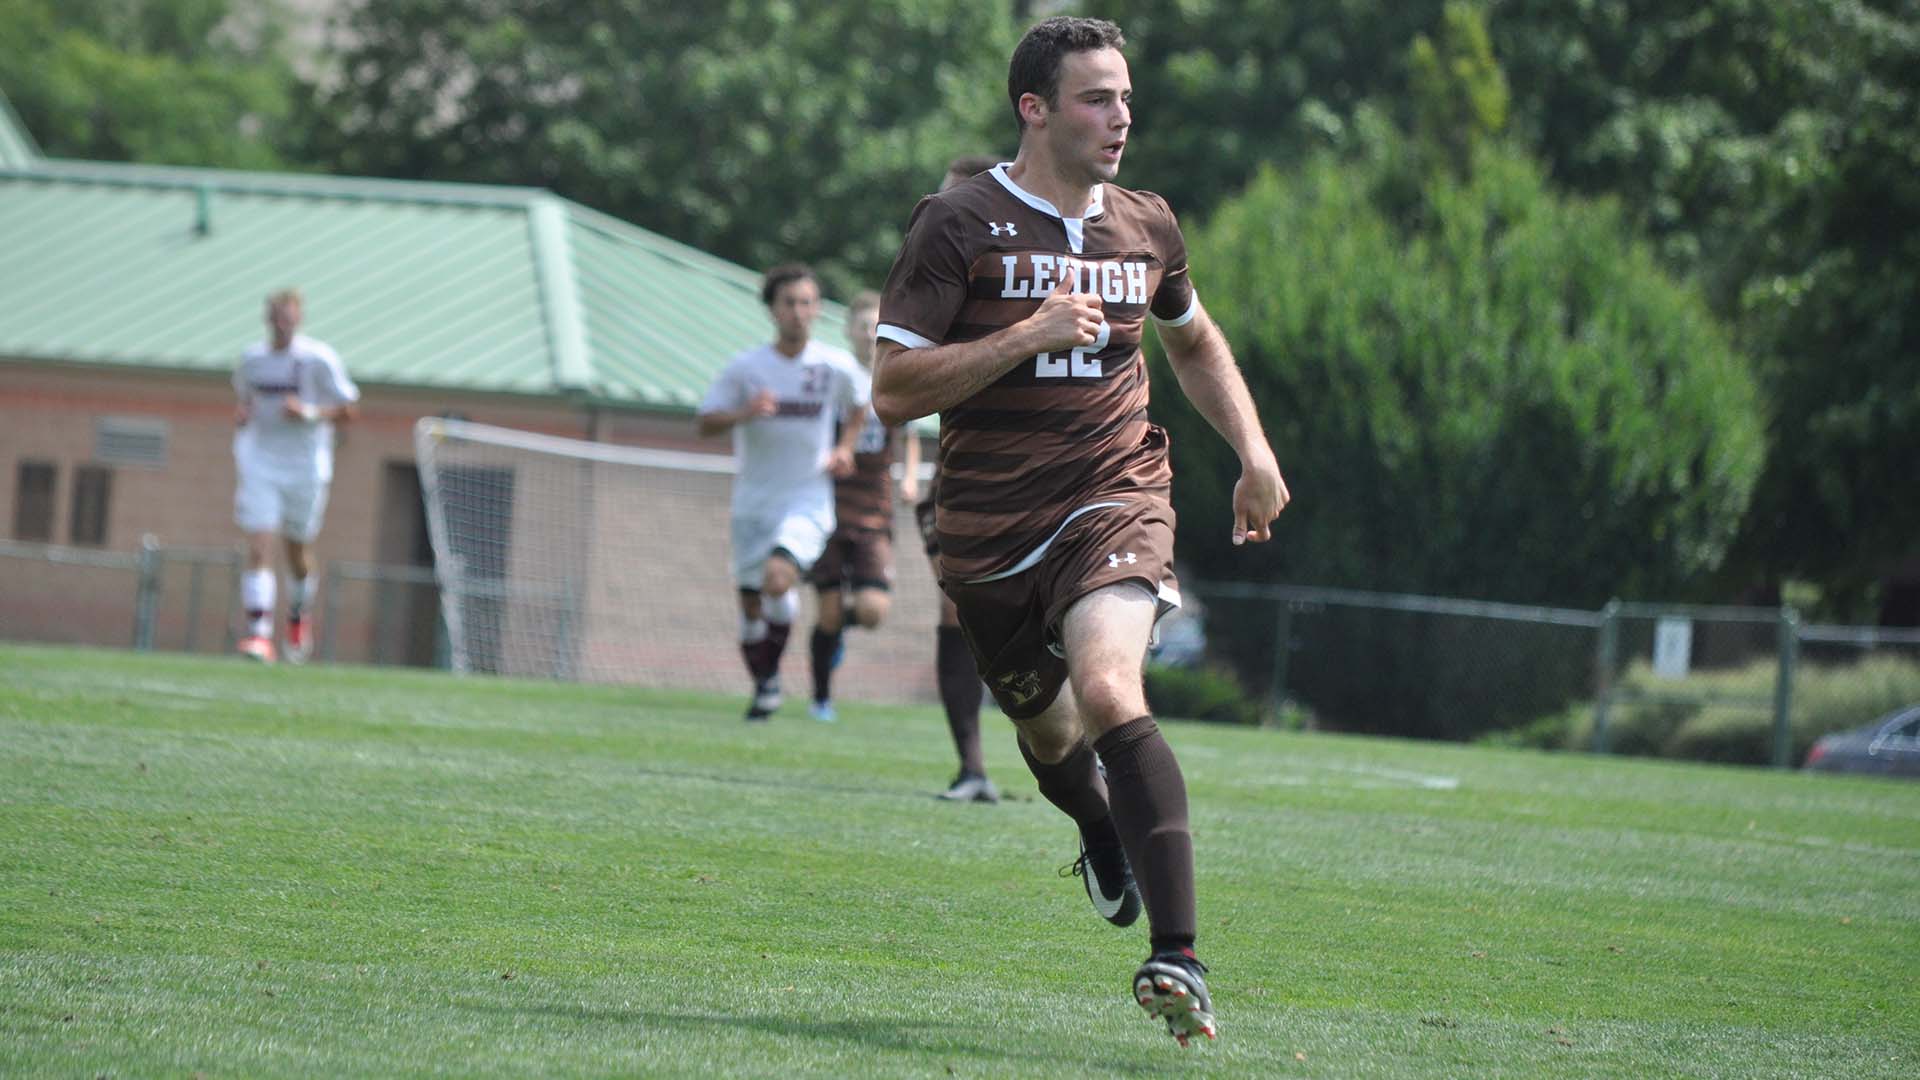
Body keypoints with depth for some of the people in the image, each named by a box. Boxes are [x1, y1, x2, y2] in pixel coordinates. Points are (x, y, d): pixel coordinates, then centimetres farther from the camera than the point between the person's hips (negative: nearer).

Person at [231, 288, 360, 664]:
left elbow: (347, 408, -4)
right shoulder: (252, 359, 5)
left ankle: (299, 617, 40)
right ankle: (259, 635, -18)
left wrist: (310, 413, -20)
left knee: (298, 550, 11)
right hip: (259, 462, 2)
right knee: (259, 549, -13)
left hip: (305, 466, -2)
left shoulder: (319, 359, -7)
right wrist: (241, 414, 1)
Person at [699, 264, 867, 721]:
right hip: (754, 502, 2)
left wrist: (845, 447, 5)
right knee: (751, 603, 5)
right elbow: (706, 422, -4)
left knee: (777, 579, -25)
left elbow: (859, 404, 19)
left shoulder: (836, 366, -3)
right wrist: (744, 413, -22)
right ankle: (763, 685, 27)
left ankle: (772, 670, -5)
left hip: (809, 500, -2)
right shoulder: (746, 367, -4)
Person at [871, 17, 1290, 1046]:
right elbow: (893, 387, -12)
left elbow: (1194, 343, 27)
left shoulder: (1145, 227, 6)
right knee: (1047, 732, 15)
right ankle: (1103, 837, 55)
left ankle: (1177, 960, -32)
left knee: (1108, 691, -26)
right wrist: (1026, 338, -21)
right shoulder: (959, 225, -8)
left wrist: (1252, 451, 15)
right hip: (990, 526, 0)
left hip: (1115, 499, 0)